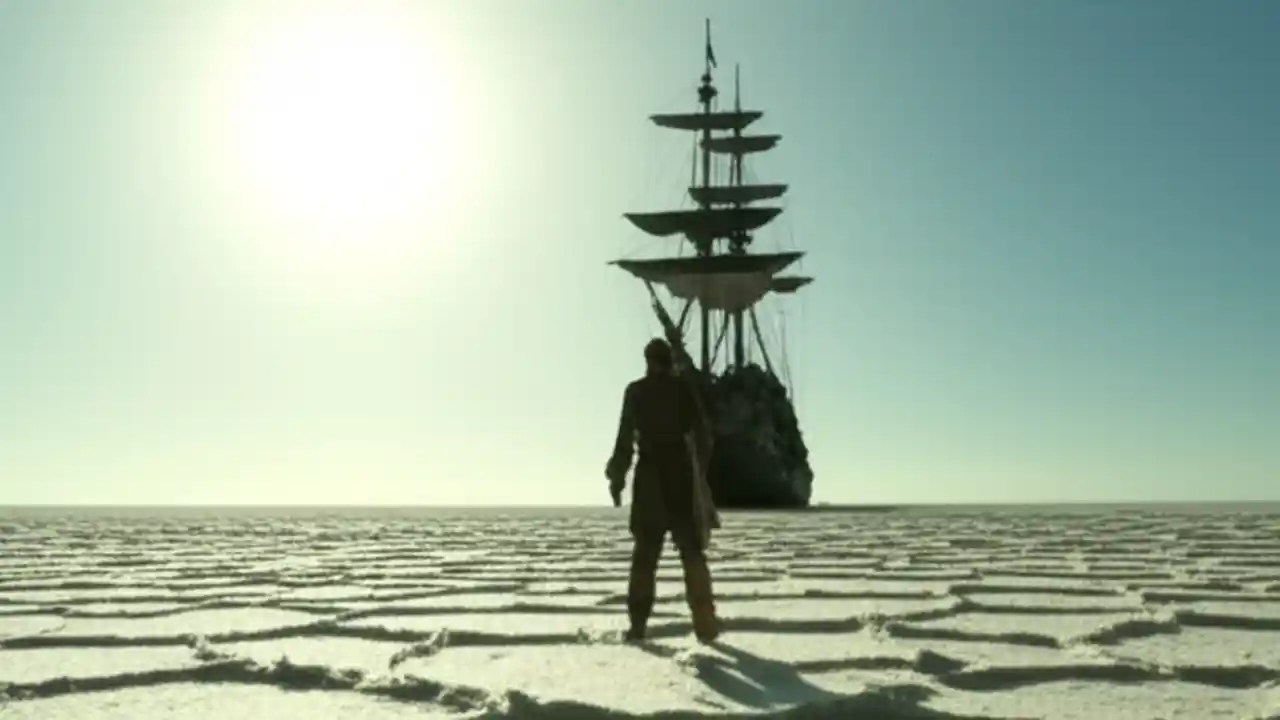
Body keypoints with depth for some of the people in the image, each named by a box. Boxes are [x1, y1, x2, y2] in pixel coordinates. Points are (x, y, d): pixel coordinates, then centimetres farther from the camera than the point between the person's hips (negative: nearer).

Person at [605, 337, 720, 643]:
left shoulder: (636, 391, -1)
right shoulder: (683, 386, 1)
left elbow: (625, 438, -3)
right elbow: (701, 431, 0)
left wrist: (617, 478, 4)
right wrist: (700, 469, 12)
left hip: (650, 474, 0)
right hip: (681, 472, 0)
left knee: (645, 552, 7)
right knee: (692, 551, 6)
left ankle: (638, 623, 3)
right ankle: (704, 622, -1)